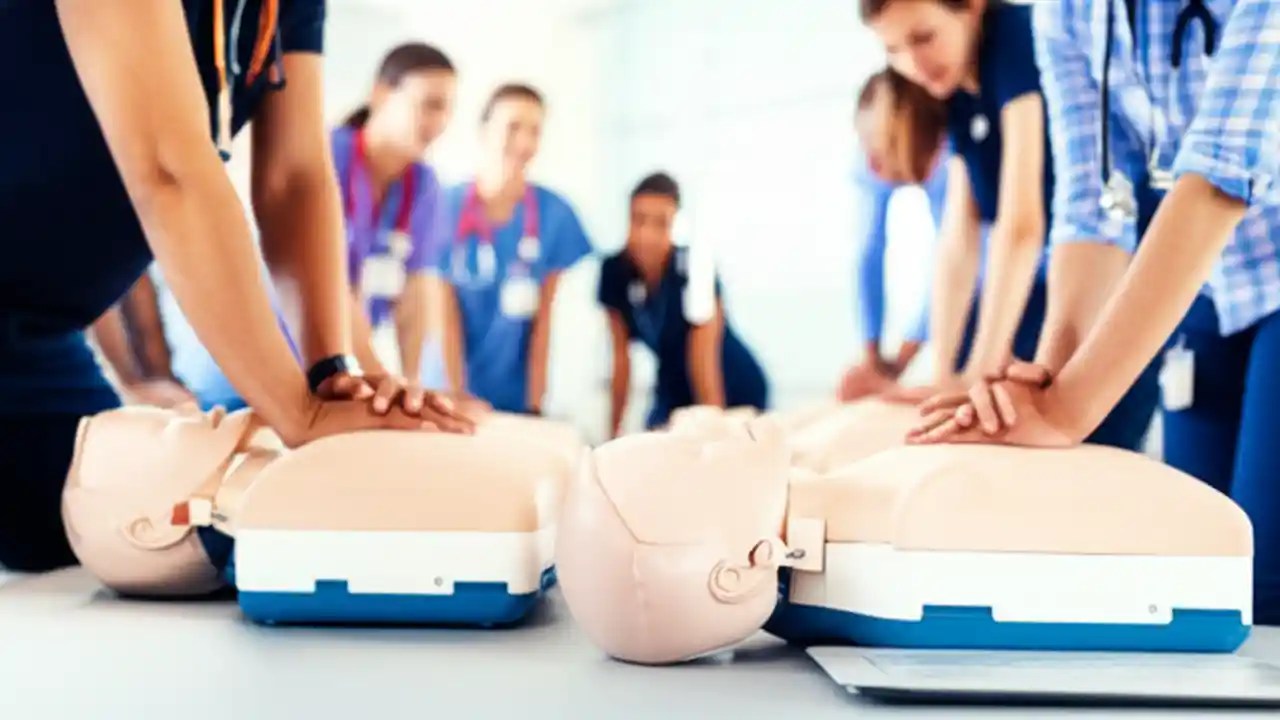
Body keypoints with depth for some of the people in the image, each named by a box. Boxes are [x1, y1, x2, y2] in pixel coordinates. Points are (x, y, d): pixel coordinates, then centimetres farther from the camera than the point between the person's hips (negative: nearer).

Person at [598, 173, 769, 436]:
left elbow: (705, 362, -29)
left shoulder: (695, 270, -29)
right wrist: (614, 430, -6)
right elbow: (621, 355, -9)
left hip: (734, 392, -4)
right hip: (676, 390, 4)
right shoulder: (614, 271, -17)